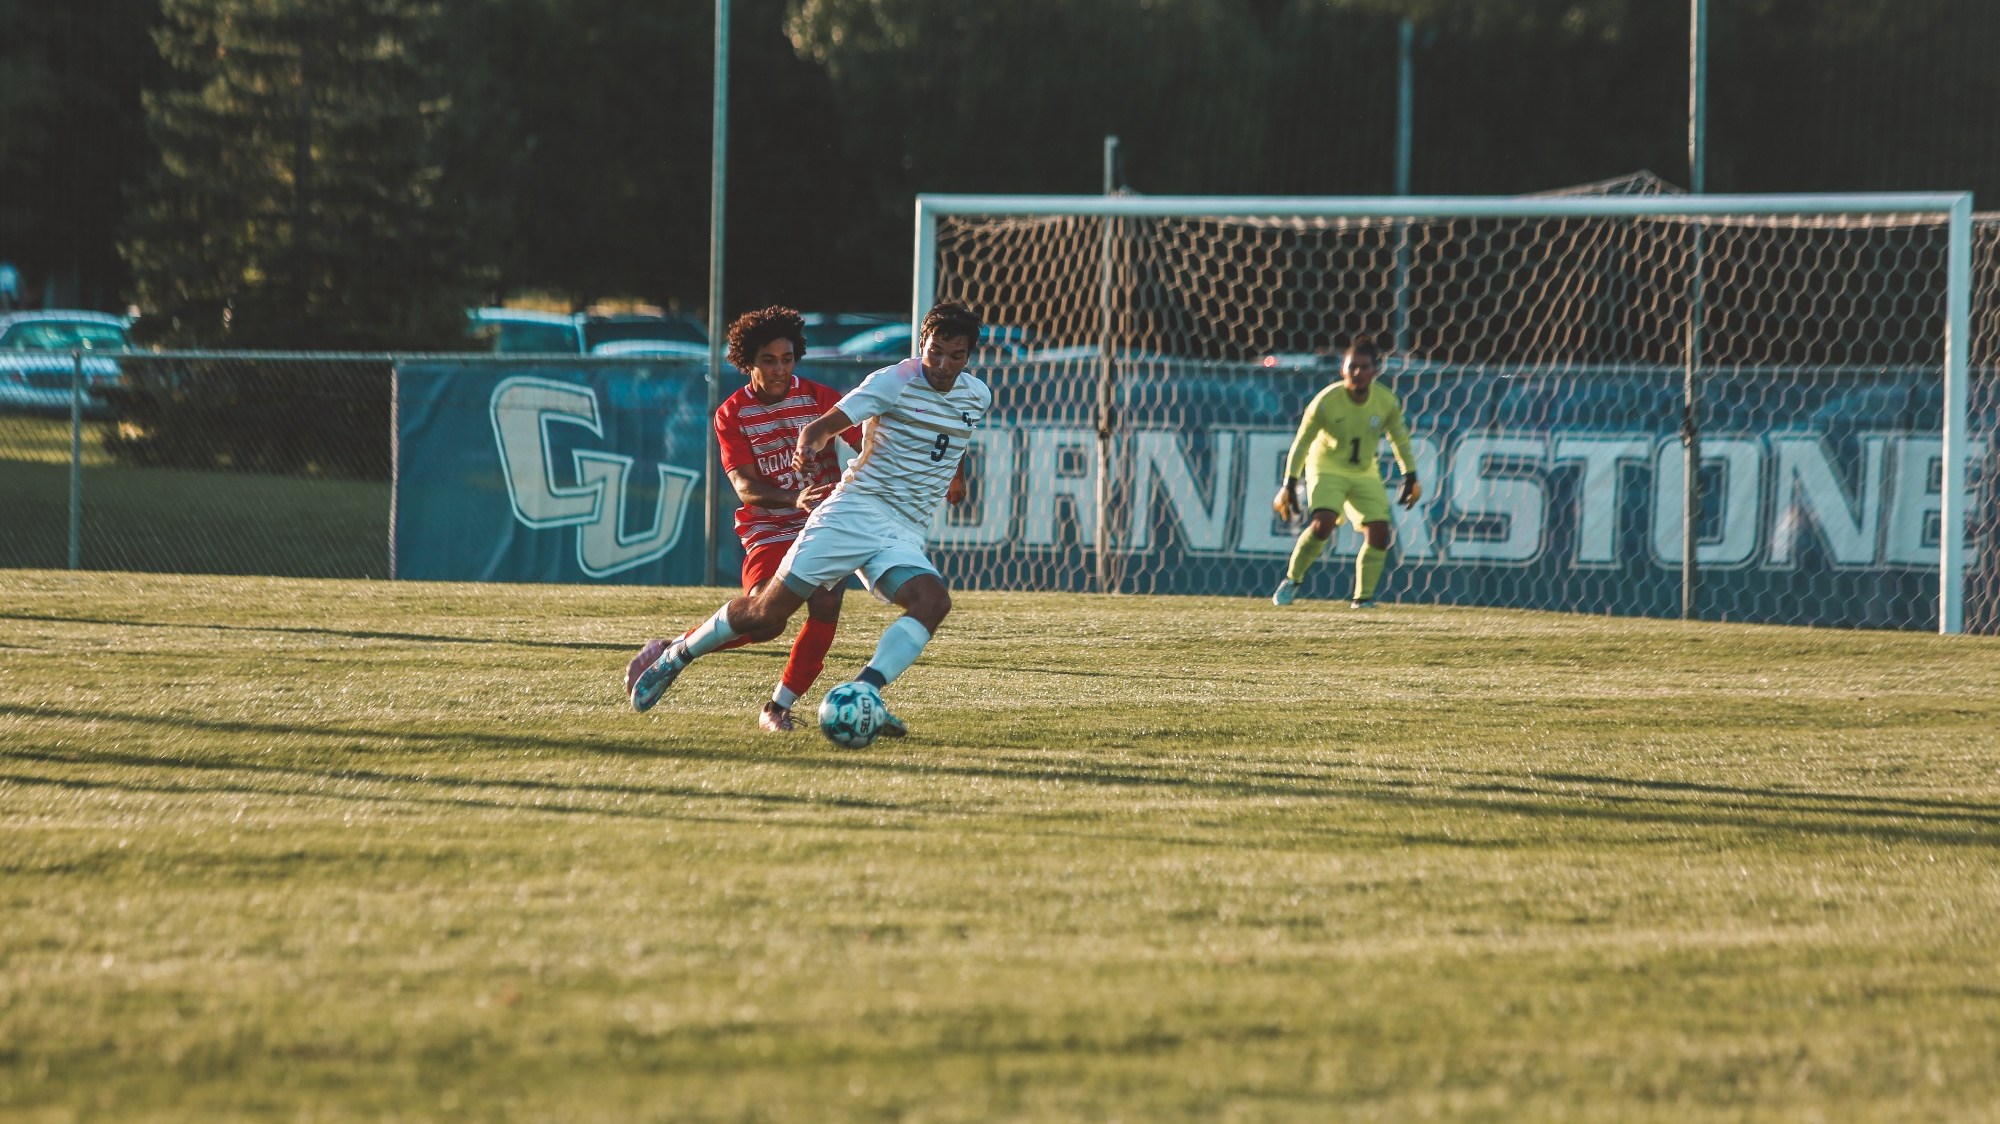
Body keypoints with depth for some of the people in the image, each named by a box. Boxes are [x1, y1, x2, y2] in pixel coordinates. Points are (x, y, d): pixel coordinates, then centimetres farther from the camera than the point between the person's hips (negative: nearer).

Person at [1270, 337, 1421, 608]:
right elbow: (1302, 443, -12)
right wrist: (1289, 485, -12)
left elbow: (1400, 439, 5)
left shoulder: (1386, 402, -13)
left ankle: (1363, 597, 3)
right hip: (1327, 470, -4)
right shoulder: (1326, 401, -22)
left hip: (1365, 474, 4)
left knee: (1378, 532, -10)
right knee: (1323, 523, -26)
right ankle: (1292, 580, -7)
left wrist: (1410, 477, 5)